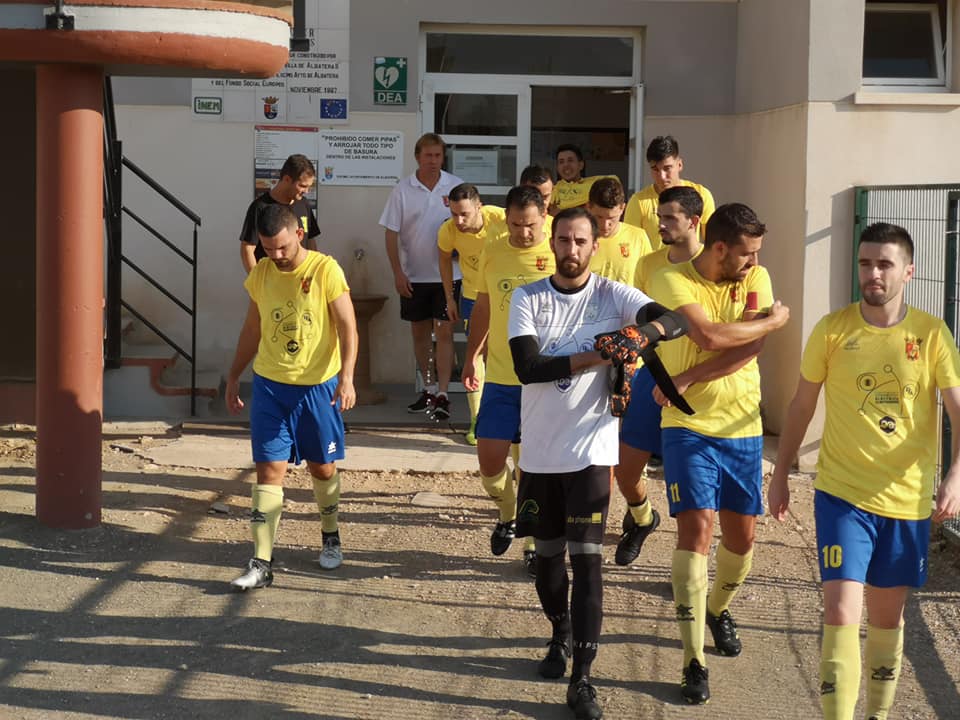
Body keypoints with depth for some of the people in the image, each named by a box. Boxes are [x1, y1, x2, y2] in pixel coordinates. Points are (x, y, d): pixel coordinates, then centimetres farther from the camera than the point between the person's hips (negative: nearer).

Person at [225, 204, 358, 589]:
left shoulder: (325, 270, -11)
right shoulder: (261, 274, 2)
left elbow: (347, 327, -13)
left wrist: (346, 377, -25)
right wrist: (234, 377, 16)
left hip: (318, 386, -2)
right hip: (269, 385, 2)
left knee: (322, 468, 12)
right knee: (269, 470, -5)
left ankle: (331, 538, 37)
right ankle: (261, 563, -7)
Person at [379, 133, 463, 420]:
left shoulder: (456, 187, -1)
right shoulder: (403, 190, -1)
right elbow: (391, 234, 0)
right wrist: (398, 273, -6)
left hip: (448, 274, -2)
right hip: (413, 275, 2)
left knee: (444, 331, -8)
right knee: (419, 332, 11)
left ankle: (442, 394, -8)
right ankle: (429, 389, 25)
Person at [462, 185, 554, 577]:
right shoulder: (493, 253, 4)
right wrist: (471, 356, 13)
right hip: (500, 378, 3)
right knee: (490, 461, 1)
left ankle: (535, 542, 18)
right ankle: (508, 515, 31)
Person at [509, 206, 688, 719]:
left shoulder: (614, 296, -4)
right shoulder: (527, 299, -1)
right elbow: (527, 367, -15)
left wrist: (643, 331, -39)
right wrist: (596, 356, -22)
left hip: (590, 449, -2)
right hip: (539, 449, 2)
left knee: (586, 560, -7)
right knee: (547, 553, 15)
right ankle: (561, 636, 42)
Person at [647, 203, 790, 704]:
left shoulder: (756, 279, 2)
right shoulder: (672, 281, -10)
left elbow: (749, 350, -10)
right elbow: (708, 335, -24)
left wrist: (688, 379, -20)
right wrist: (772, 321, -10)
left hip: (743, 428, 4)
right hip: (688, 428, -4)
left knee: (741, 535, 11)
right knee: (697, 528, -13)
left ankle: (718, 609, 42)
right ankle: (694, 662, -9)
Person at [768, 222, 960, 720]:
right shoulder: (833, 330, -4)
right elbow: (802, 405, 7)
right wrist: (780, 474, 10)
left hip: (907, 499, 1)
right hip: (843, 493, -1)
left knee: (887, 614, 15)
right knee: (841, 611, -13)